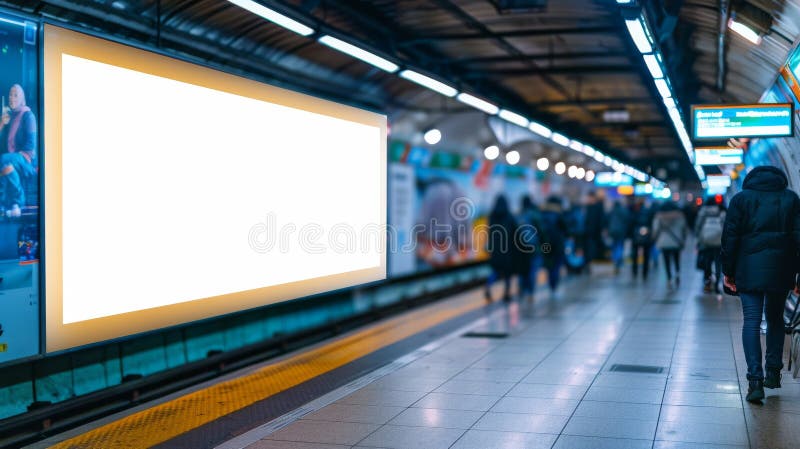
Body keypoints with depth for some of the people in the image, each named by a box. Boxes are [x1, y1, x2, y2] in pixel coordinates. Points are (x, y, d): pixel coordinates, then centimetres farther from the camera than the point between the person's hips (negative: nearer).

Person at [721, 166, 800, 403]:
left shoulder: (741, 198, 5)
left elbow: (730, 237, 1)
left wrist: (728, 271, 5)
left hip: (749, 269, -2)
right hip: (781, 270, 2)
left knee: (751, 321, -4)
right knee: (775, 318, 18)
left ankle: (755, 381, -12)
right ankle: (773, 372, 20)